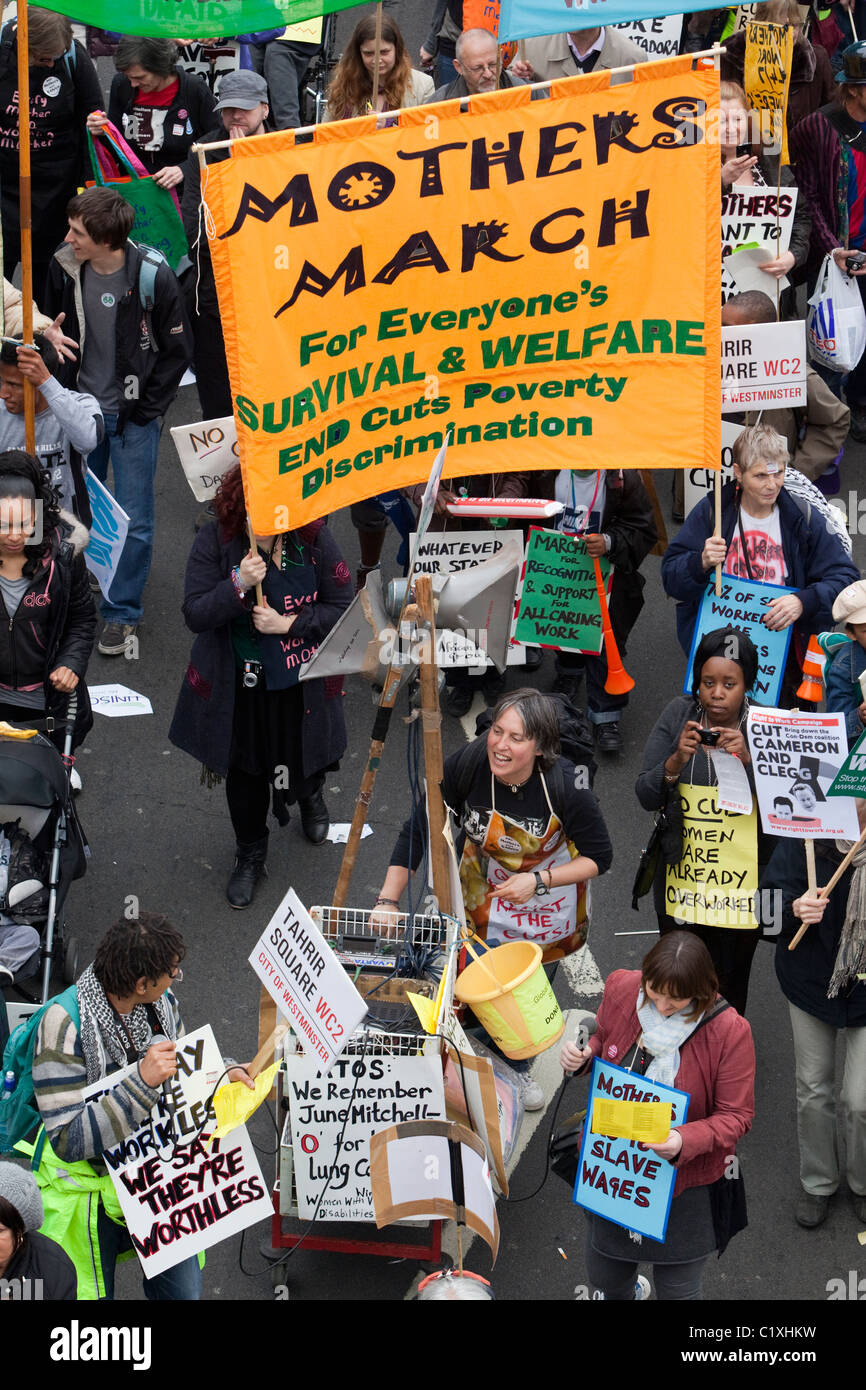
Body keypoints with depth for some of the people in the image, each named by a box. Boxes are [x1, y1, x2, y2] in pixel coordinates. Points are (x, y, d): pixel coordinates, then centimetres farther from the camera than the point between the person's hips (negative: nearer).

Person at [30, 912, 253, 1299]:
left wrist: (223, 1071, -4)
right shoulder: (65, 1025, -26)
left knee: (183, 1290, 13)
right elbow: (68, 1140, -29)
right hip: (89, 1189, -5)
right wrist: (142, 1082, -36)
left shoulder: (162, 1003, -5)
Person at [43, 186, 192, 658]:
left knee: (134, 521, 2)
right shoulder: (64, 269, -9)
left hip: (133, 416, -3)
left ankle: (121, 612, 18)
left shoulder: (153, 278, -19)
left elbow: (176, 351, -7)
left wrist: (146, 409, -9)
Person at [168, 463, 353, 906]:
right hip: (240, 684, 0)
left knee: (304, 761, 19)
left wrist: (289, 624, -21)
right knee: (245, 770, 14)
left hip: (302, 684, 1)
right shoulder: (215, 541, -16)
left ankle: (310, 795, 59)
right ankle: (250, 856, 38)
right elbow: (195, 614, -17)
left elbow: (343, 607, -9)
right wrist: (238, 585, -33)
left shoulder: (313, 538, -14)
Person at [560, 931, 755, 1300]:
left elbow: (736, 1116, -16)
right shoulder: (621, 989, -12)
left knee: (677, 1290, 14)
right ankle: (626, 1292, 60)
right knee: (602, 1275, 24)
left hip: (686, 1182, -4)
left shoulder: (728, 1031, -24)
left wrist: (686, 1141, -34)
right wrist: (582, 1056, -14)